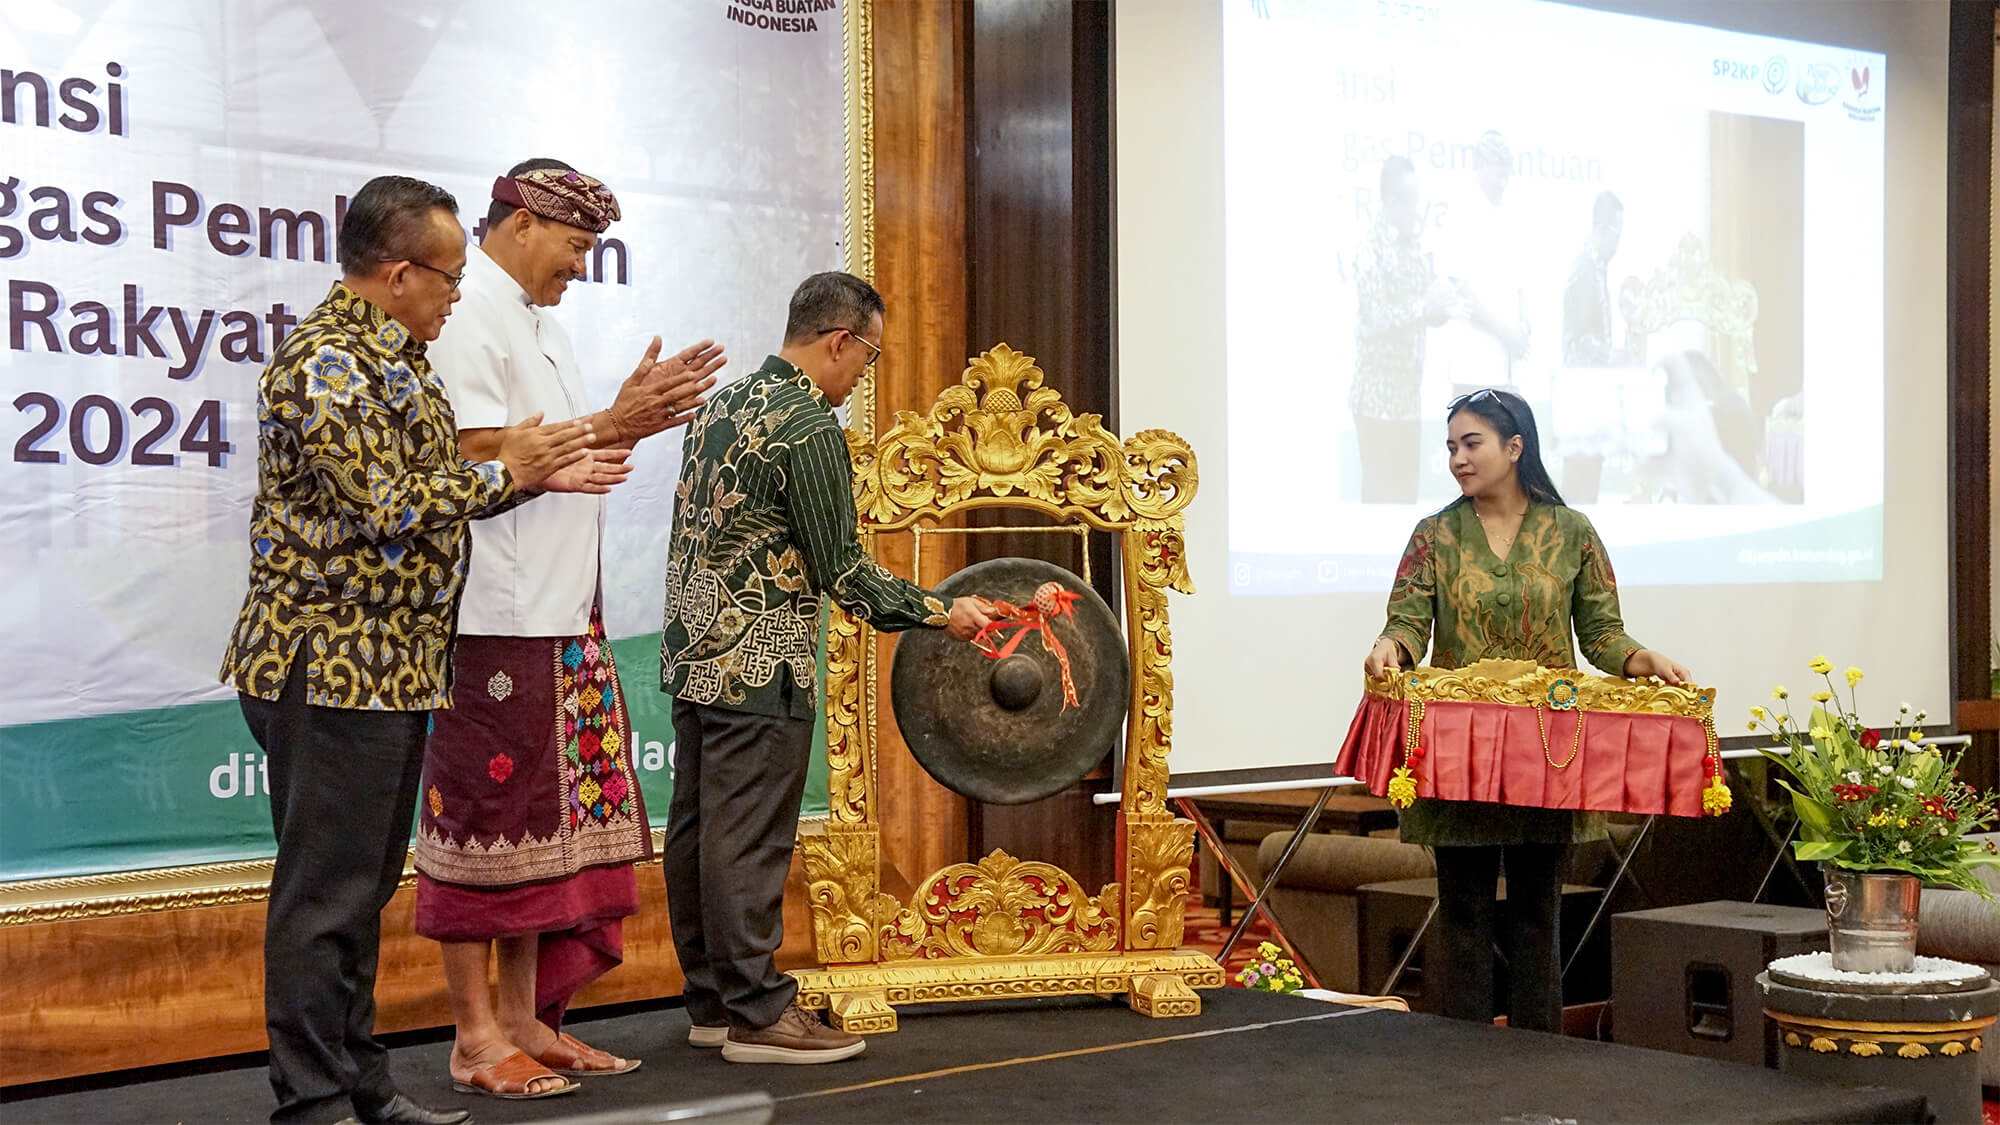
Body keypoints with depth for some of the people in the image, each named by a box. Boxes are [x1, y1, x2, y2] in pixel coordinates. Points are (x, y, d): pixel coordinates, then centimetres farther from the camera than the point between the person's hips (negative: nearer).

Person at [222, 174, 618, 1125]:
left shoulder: (391, 357, 16)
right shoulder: (327, 362, -16)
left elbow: (426, 494, 19)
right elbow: (385, 510, -22)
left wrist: (539, 474, 10)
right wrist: (505, 471, -9)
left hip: (389, 669, 10)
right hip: (333, 666, -10)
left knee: (363, 886, 15)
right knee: (325, 892, -4)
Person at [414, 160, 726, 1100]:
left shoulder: (536, 321, 21)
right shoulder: (468, 312, -10)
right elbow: (479, 458, -18)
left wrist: (634, 415, 6)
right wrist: (611, 427, -16)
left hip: (562, 615, 10)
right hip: (497, 621, -9)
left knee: (547, 820, 11)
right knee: (488, 819, -3)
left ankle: (525, 1017, 18)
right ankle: (475, 1035, 4)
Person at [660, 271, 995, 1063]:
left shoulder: (722, 404, 13)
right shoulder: (810, 428, -15)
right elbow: (841, 568, -13)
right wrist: (940, 614, -4)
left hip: (694, 653, 9)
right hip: (759, 665, -9)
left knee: (696, 829, 11)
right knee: (748, 839, -4)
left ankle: (711, 1001, 19)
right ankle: (756, 1012, 2)